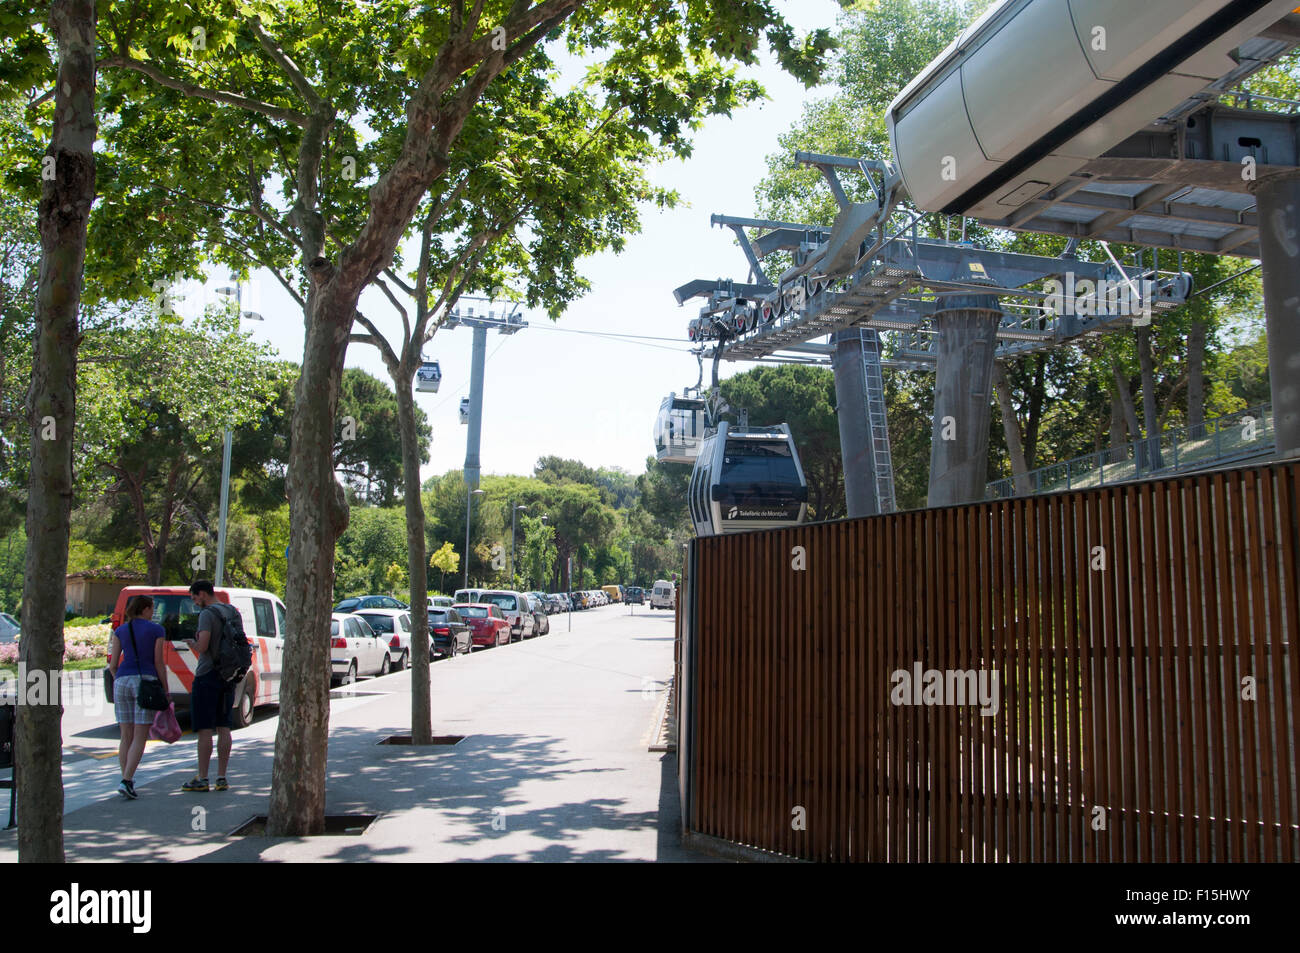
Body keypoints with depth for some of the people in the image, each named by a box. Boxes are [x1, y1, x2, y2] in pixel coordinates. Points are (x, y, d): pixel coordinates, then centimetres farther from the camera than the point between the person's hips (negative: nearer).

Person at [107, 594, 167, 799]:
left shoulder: (120, 631, 10)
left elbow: (113, 664, 7)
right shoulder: (157, 630, 1)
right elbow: (159, 663, -2)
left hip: (122, 682, 4)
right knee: (140, 737, -2)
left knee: (126, 737, 10)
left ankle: (127, 781, 10)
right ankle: (126, 781, -14)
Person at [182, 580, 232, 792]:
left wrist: (192, 643, 1)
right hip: (227, 677, 7)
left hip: (207, 677, -7)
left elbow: (202, 647, -20)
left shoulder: (207, 614, -12)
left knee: (205, 729, -3)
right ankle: (222, 778, 10)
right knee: (223, 728, 8)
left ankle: (202, 779, 0)